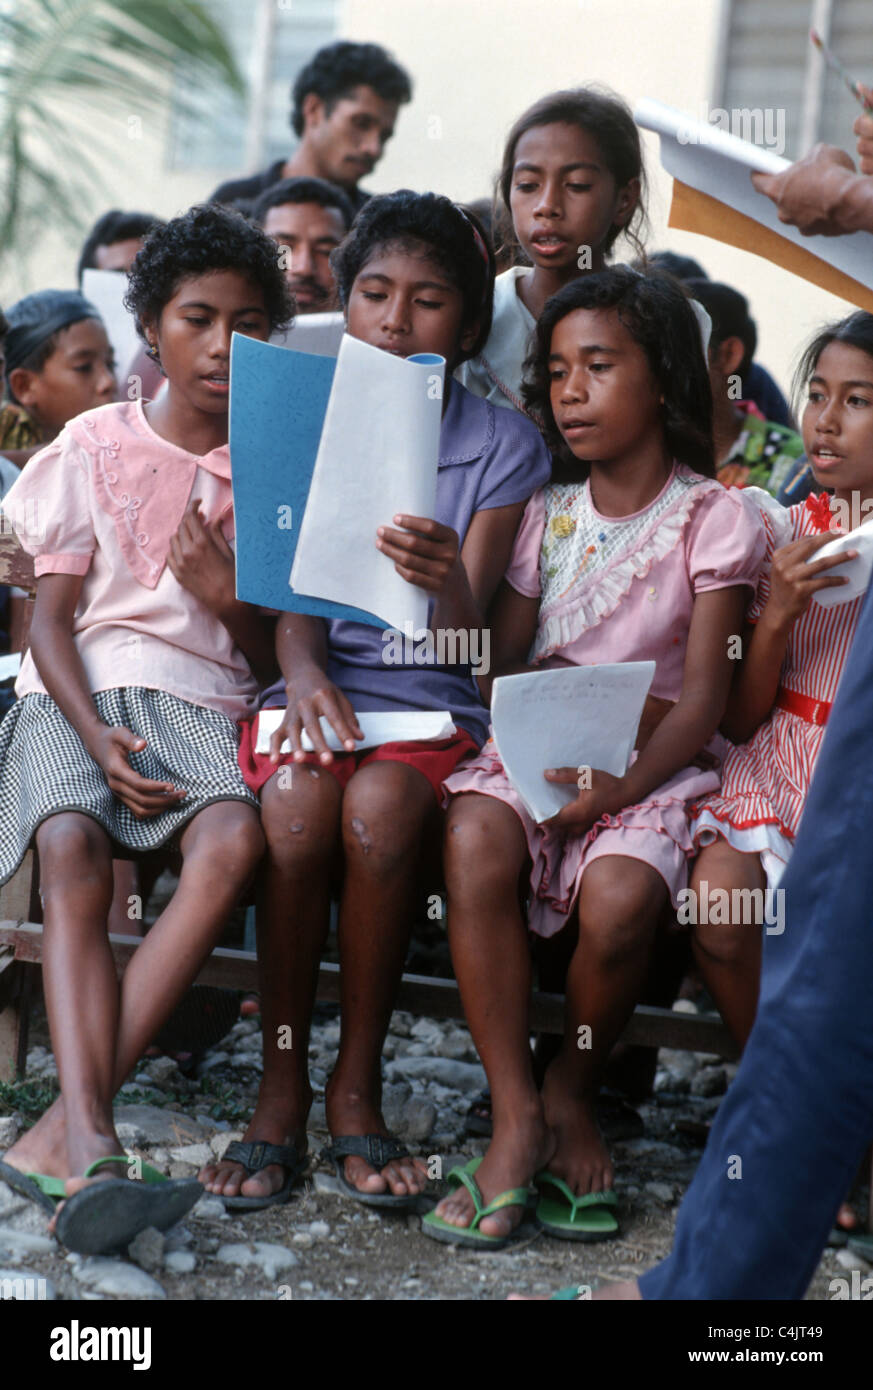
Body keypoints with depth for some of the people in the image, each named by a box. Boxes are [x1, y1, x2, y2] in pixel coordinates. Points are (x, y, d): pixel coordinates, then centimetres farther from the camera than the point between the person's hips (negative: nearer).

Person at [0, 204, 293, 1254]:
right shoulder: (93, 446, 9)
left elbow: (269, 658, 13)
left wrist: (227, 595, -9)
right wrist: (98, 738, -13)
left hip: (201, 695, 1)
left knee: (234, 837, -33)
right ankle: (93, 1148, -42)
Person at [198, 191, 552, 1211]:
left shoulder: (503, 447, 4)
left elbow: (467, 637, -7)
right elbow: (293, 594, 1)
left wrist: (449, 580, -32)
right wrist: (302, 674, -22)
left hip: (431, 702, -1)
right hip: (316, 686, 1)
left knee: (381, 805, -34)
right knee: (297, 801, -33)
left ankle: (356, 1091, -18)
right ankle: (280, 1095, -20)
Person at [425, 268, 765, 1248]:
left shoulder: (712, 516, 1)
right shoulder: (546, 515, 14)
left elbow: (704, 696, -6)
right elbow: (501, 665, 11)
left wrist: (626, 785, -21)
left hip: (652, 763, -3)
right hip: (534, 751, 3)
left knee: (618, 900, -34)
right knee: (475, 838, -32)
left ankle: (571, 1095, -2)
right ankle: (516, 1117, -25)